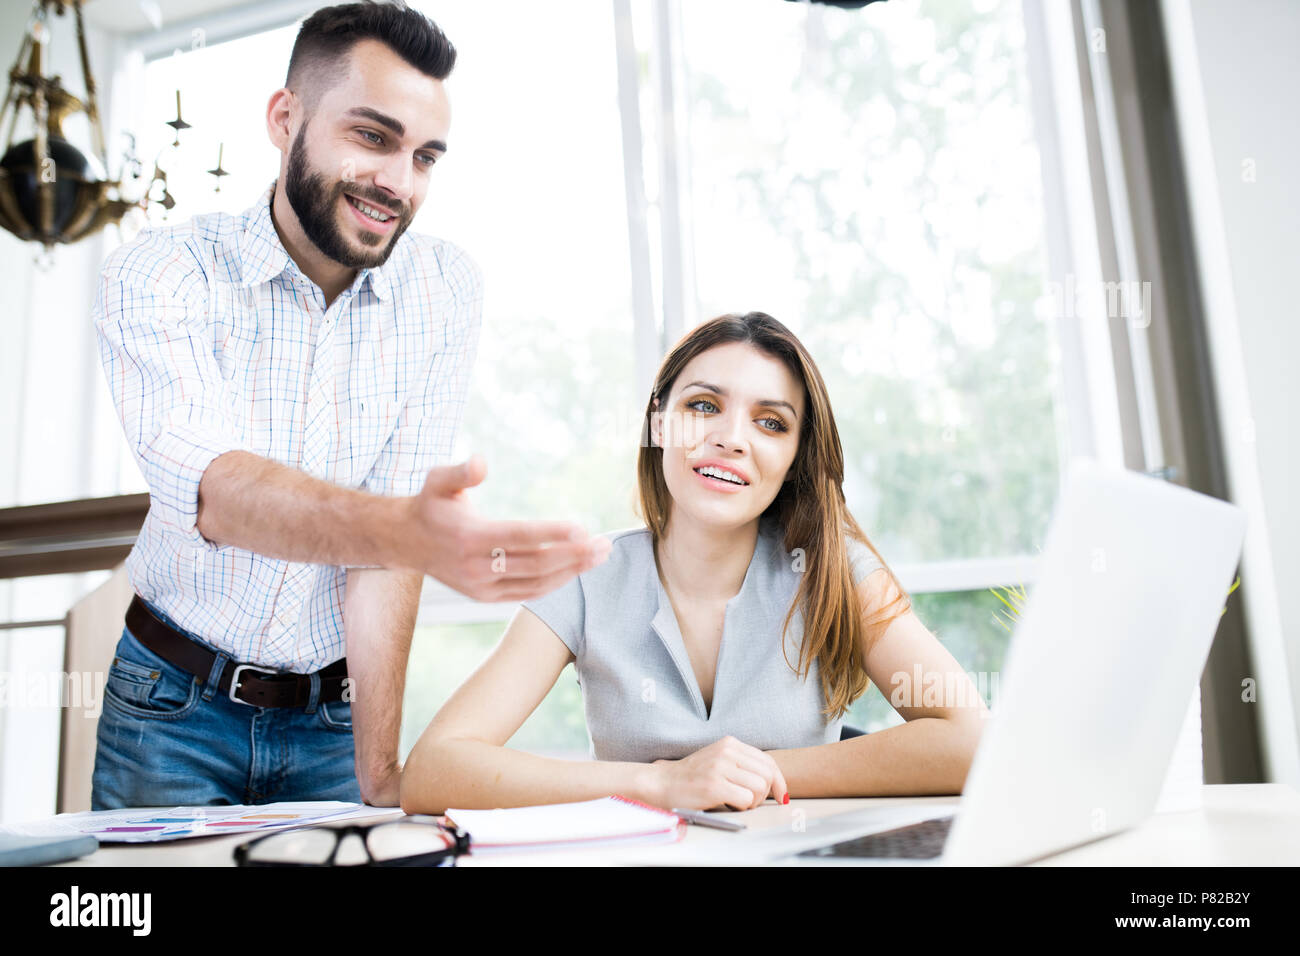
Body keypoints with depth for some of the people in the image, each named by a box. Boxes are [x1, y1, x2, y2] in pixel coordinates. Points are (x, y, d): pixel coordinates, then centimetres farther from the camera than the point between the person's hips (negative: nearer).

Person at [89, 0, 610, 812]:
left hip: (335, 714, 1)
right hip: (176, 708, -1)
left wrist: (378, 770, -20)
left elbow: (389, 518, -14)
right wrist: (402, 530, -54)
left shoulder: (447, 290, -9)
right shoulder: (158, 276, -14)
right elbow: (211, 488, -33)